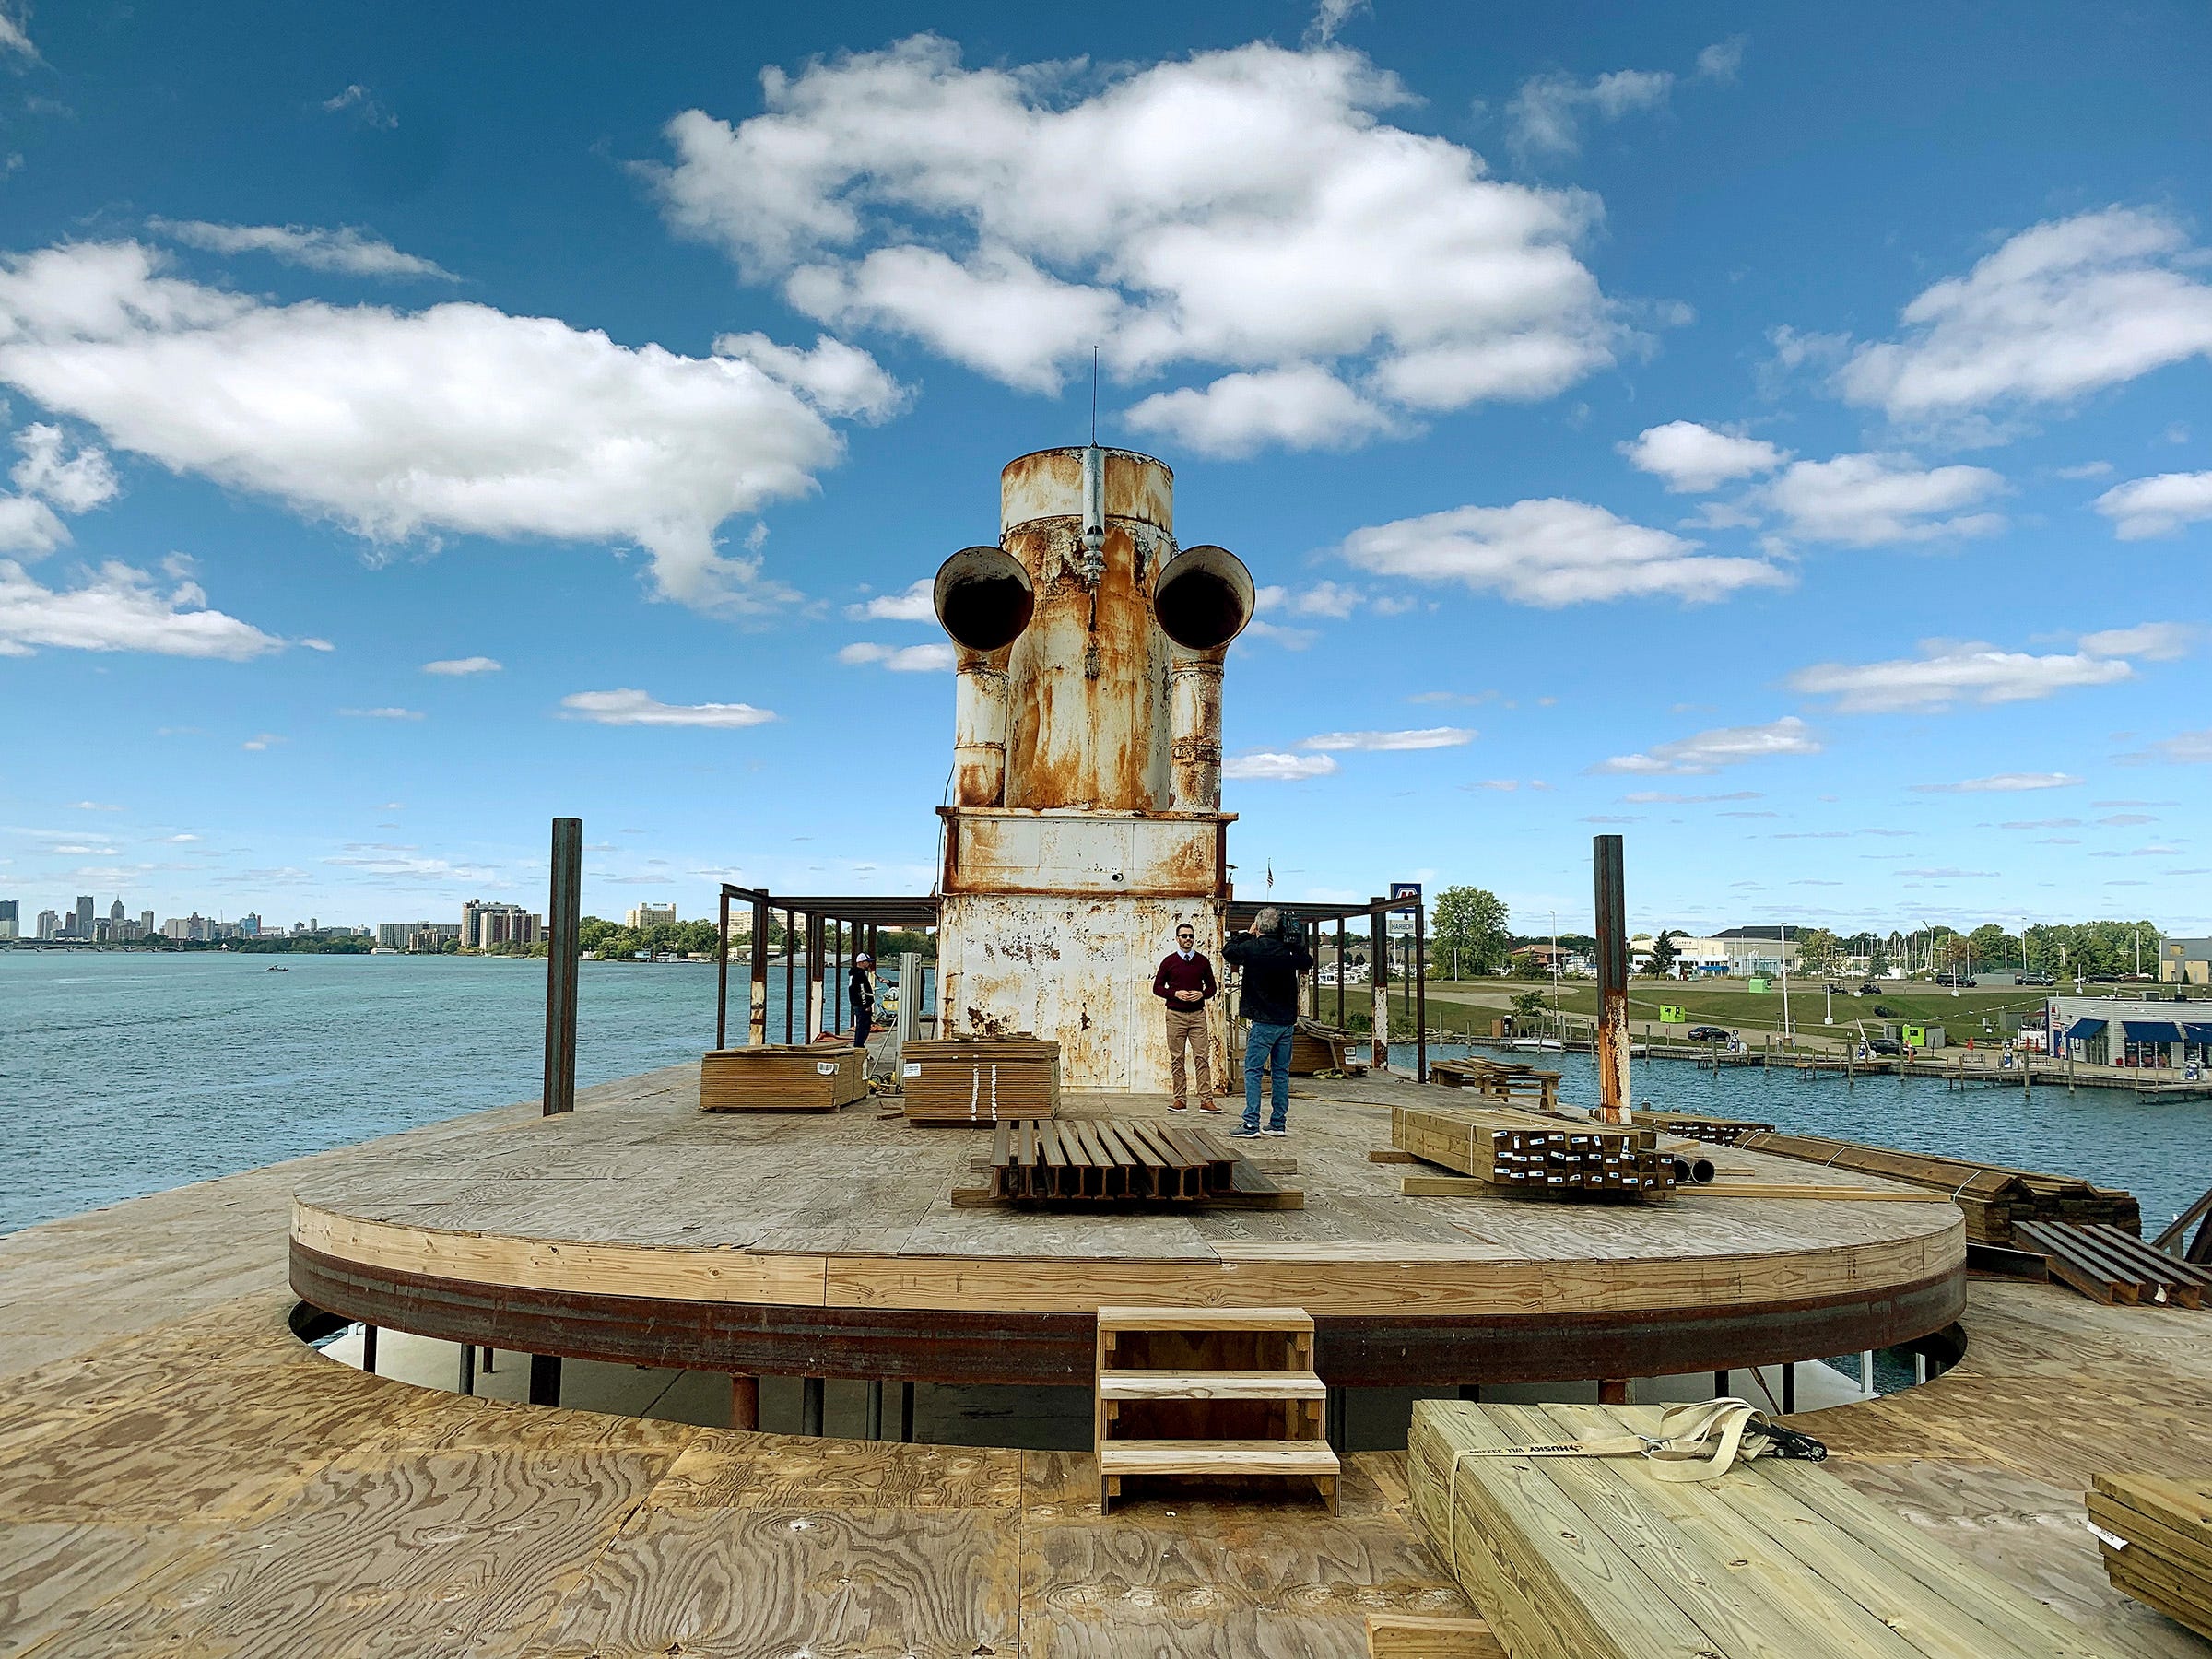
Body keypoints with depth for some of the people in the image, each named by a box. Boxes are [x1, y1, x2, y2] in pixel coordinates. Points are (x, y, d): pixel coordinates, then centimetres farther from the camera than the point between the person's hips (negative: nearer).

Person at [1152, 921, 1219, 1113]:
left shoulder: (1202, 961, 9)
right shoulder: (1169, 961, 4)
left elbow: (1212, 986, 14)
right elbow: (1157, 987, 5)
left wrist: (1202, 994, -8)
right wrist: (1175, 994, -11)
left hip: (1197, 1014, 1)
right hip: (1175, 1015, -1)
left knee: (1203, 1057, -5)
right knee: (1177, 1059, 2)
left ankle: (1206, 1100, -4)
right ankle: (1180, 1100, 7)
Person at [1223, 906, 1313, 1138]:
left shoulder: (1252, 948, -12)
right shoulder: (1289, 948, 1)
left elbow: (1227, 950, 7)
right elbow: (1308, 962, 23)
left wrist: (1247, 934, 15)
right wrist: (1297, 941, 17)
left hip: (1264, 1021, -5)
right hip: (1288, 1020, 5)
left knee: (1252, 1071, -1)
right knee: (1281, 1071, 11)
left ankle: (1251, 1124, -5)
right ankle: (1278, 1123, 15)